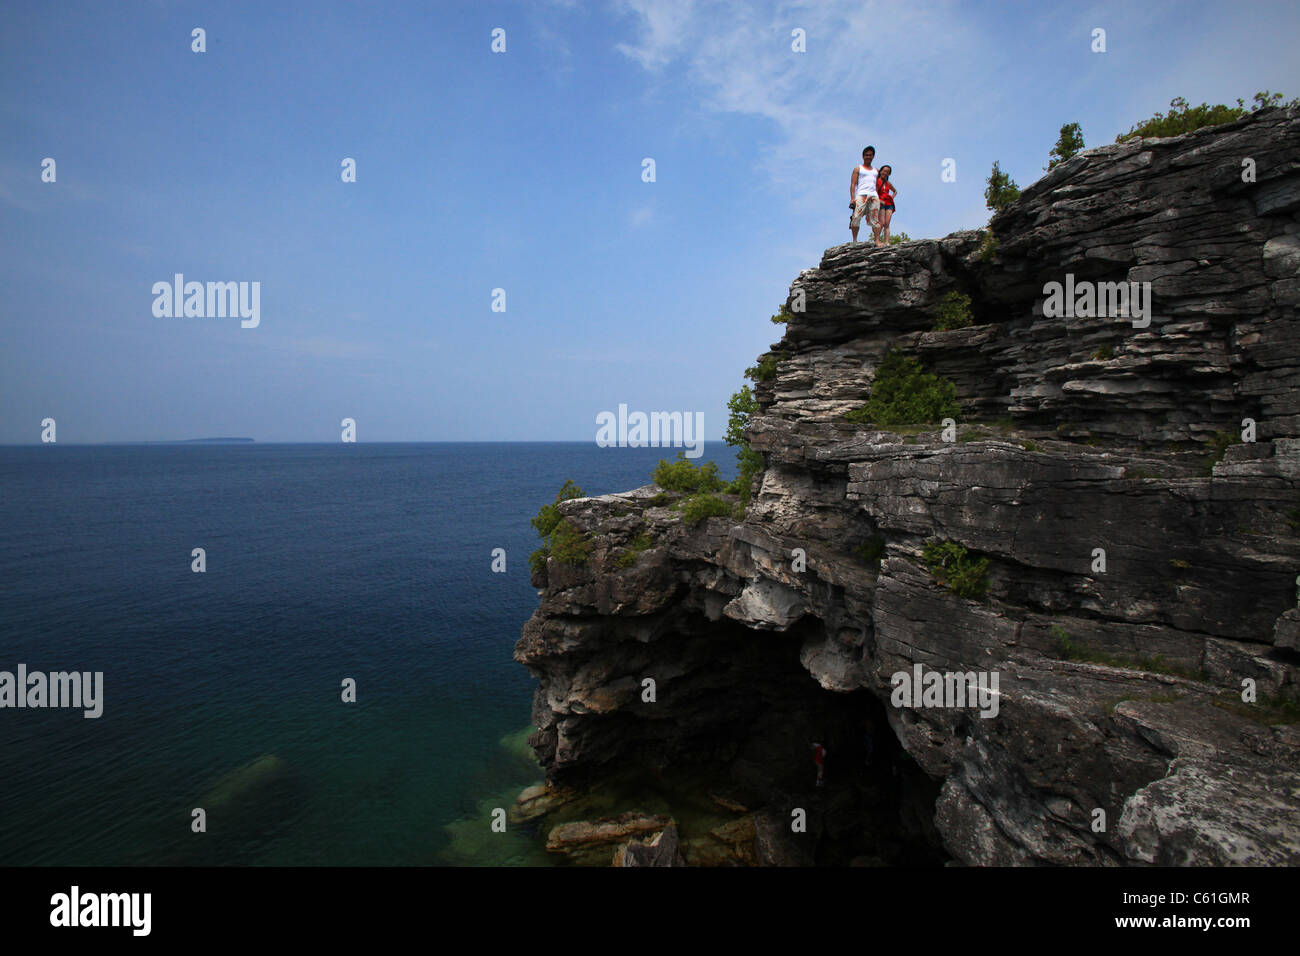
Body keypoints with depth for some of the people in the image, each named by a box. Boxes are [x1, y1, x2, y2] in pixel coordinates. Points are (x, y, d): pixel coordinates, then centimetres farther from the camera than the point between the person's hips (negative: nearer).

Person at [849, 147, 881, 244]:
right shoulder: (858, 169, 15)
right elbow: (853, 184, 4)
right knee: (856, 217, -18)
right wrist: (852, 198, -10)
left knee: (875, 219, -5)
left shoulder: (876, 171, 27)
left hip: (874, 196, 4)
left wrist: (880, 199, 11)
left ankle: (878, 241, -11)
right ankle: (854, 240, -15)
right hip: (862, 195, -4)